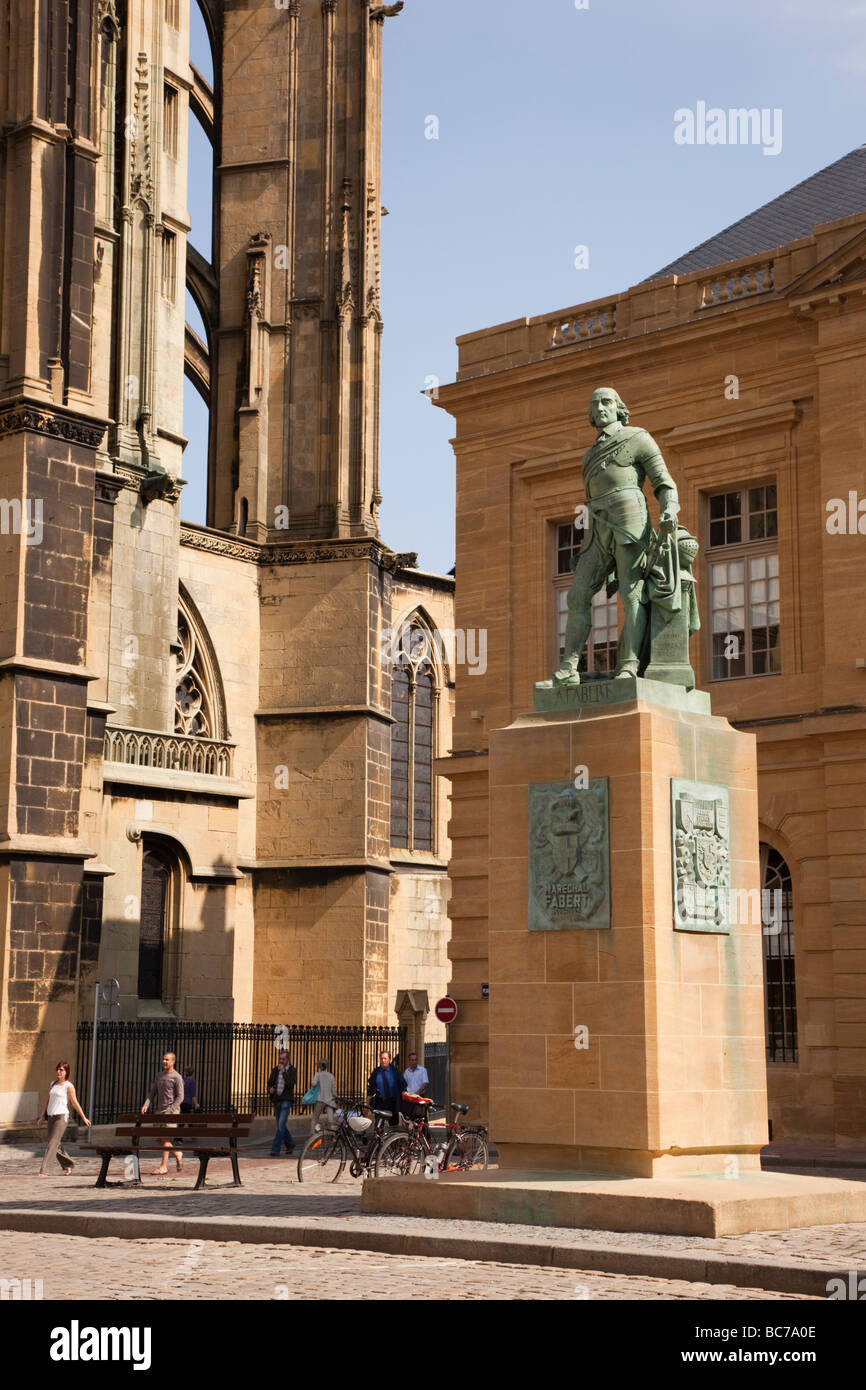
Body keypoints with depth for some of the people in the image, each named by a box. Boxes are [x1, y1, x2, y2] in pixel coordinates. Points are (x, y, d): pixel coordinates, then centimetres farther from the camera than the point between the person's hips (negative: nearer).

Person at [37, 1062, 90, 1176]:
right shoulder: (53, 1084, 14)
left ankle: (42, 1170, -17)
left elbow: (75, 1103, -2)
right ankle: (68, 1165, 28)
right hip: (51, 1117, 7)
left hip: (62, 1116, -7)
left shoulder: (69, 1086, -4)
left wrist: (84, 1118, -1)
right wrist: (42, 1116, 19)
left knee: (52, 1144, -13)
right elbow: (48, 1101, 21)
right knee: (57, 1145, 11)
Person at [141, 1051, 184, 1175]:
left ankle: (163, 1166, -11)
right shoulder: (158, 1075, 15)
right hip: (159, 1110, 7)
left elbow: (180, 1097, -8)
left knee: (166, 1137, -13)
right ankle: (177, 1154, 28)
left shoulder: (177, 1077, -5)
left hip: (171, 1110, -7)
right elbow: (152, 1093, 13)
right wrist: (146, 1105, -4)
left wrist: (170, 1111, -18)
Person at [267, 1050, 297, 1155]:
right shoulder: (275, 1070, 7)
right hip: (276, 1101, 5)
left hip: (286, 1101, -5)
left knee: (281, 1125, -15)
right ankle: (290, 1145, 29)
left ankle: (275, 1149, -16)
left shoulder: (292, 1071, -5)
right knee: (281, 1126, 11)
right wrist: (270, 1090, -11)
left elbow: (291, 1084, -21)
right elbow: (269, 1084, 12)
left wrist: (283, 1072, -23)